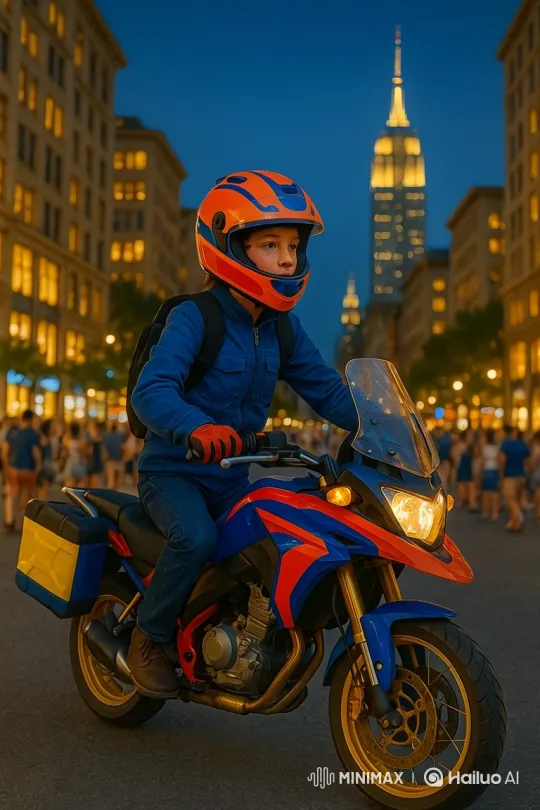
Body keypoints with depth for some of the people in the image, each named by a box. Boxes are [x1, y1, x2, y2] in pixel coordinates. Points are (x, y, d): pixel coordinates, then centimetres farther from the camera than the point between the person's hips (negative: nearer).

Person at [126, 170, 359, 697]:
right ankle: (149, 640, -7)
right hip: (172, 469, -6)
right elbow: (150, 390, -28)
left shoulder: (283, 329, 6)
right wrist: (196, 428, -48)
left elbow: (324, 387, 9)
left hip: (231, 474, 6)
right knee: (196, 538, -32)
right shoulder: (193, 318, -15)